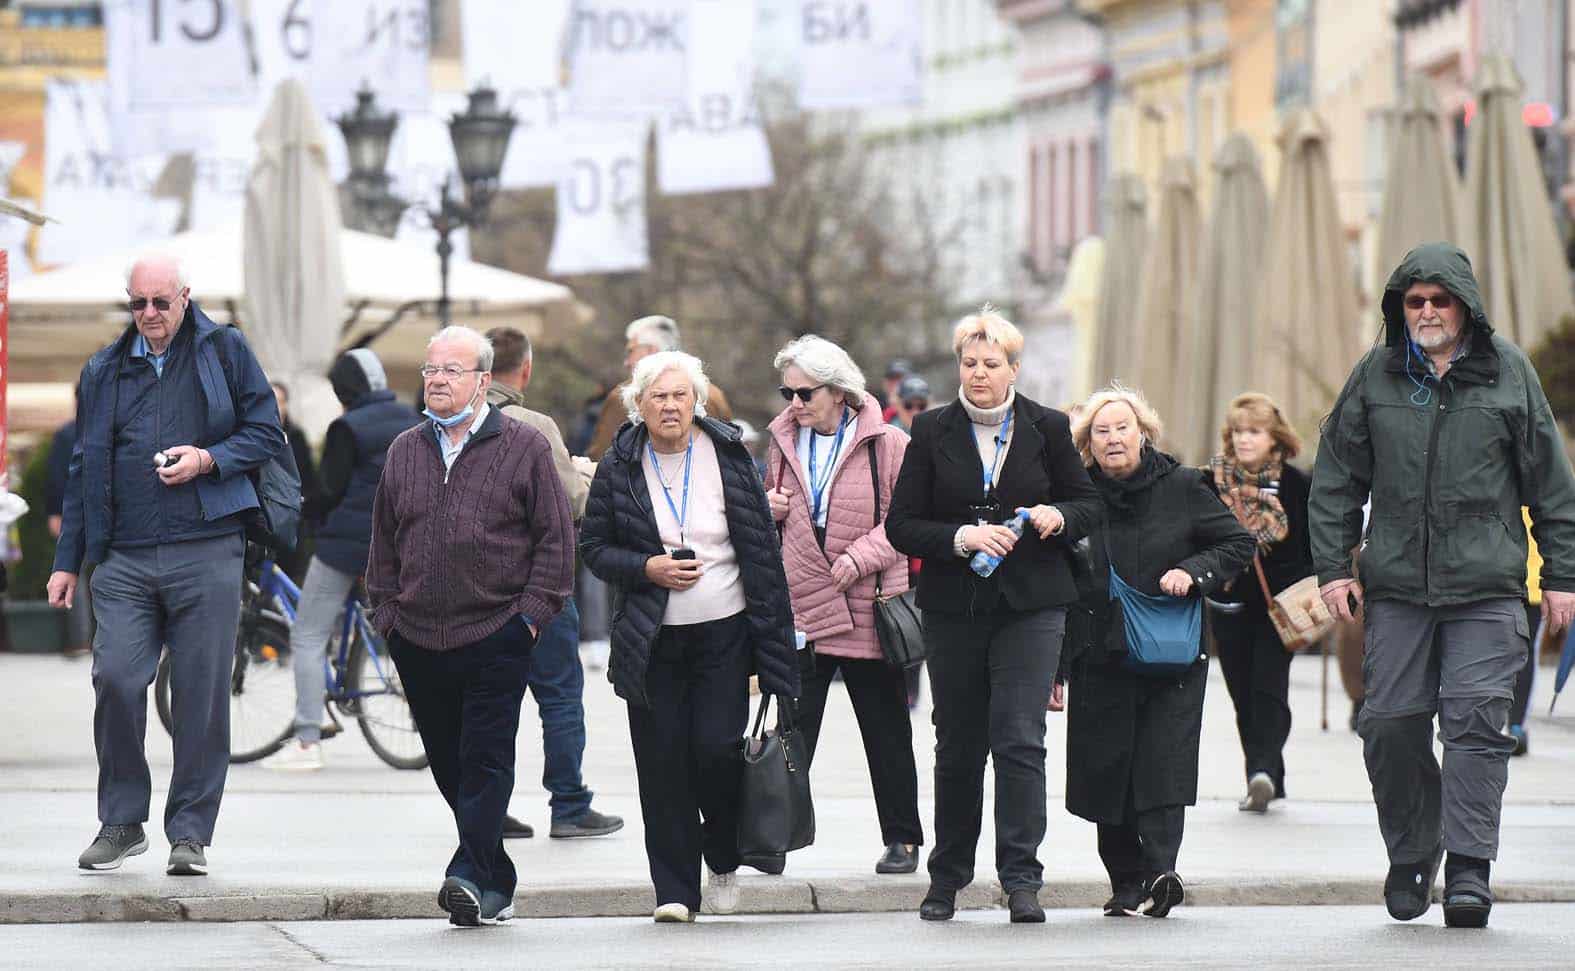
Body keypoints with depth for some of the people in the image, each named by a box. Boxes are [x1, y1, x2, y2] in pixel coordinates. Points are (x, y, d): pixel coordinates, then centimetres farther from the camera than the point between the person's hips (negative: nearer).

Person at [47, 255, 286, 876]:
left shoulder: (224, 352, 8)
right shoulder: (103, 371, 17)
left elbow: (267, 434, 8)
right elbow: (83, 470, 20)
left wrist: (208, 459, -10)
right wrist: (68, 561, 16)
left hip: (206, 551, -2)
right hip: (123, 559, 2)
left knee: (202, 693, -2)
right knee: (115, 679, -11)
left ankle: (190, 833, 6)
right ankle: (121, 821, 4)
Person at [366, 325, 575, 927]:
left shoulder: (524, 448, 1)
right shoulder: (405, 452, 14)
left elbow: (555, 536, 0)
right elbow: (384, 540, 19)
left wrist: (532, 611, -6)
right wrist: (386, 612, 11)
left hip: (498, 635, -5)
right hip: (418, 641, 5)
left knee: (485, 762, -11)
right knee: (448, 764, 6)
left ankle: (473, 877, -17)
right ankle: (495, 886, 14)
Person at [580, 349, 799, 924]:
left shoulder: (729, 456, 0)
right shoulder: (619, 467, 0)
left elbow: (762, 547, 2)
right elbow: (593, 547, 7)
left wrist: (771, 635, -1)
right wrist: (647, 568, -12)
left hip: (724, 632, -1)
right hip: (653, 639, 1)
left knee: (716, 750, -10)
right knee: (662, 763, -1)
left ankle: (724, 860, 18)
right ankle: (675, 890, 7)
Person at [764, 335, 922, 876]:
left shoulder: (887, 445, -5)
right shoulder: (784, 441, 11)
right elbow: (765, 518, 24)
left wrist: (858, 559, -18)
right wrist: (769, 508, 1)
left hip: (865, 609, -3)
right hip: (799, 608, 3)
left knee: (886, 730, 8)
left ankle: (902, 838, 18)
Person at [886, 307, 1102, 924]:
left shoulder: (1047, 428, 3)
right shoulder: (933, 432, 3)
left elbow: (1088, 504, 12)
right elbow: (901, 525, 1)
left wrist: (1058, 517, -10)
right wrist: (961, 538, -15)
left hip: (1030, 604, -1)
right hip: (953, 608, 1)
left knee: (1019, 739, -11)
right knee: (957, 746, 8)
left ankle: (1021, 878, -10)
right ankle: (947, 876, 21)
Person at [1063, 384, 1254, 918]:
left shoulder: (1182, 488, 2)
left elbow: (1238, 543, 9)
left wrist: (1193, 572, -10)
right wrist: (1054, 666, 7)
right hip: (1100, 658, 2)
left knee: (1162, 764, -13)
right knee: (1105, 772, 1)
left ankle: (1158, 870, -22)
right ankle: (1127, 881, 12)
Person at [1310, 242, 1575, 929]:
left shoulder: (1508, 371, 5)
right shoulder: (1375, 376, 8)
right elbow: (1337, 478, 13)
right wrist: (1332, 564, 5)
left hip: (1487, 587, -2)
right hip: (1397, 585, 2)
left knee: (1475, 720, -11)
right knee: (1391, 724, 1)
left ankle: (1469, 870, -10)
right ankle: (1409, 859, 19)